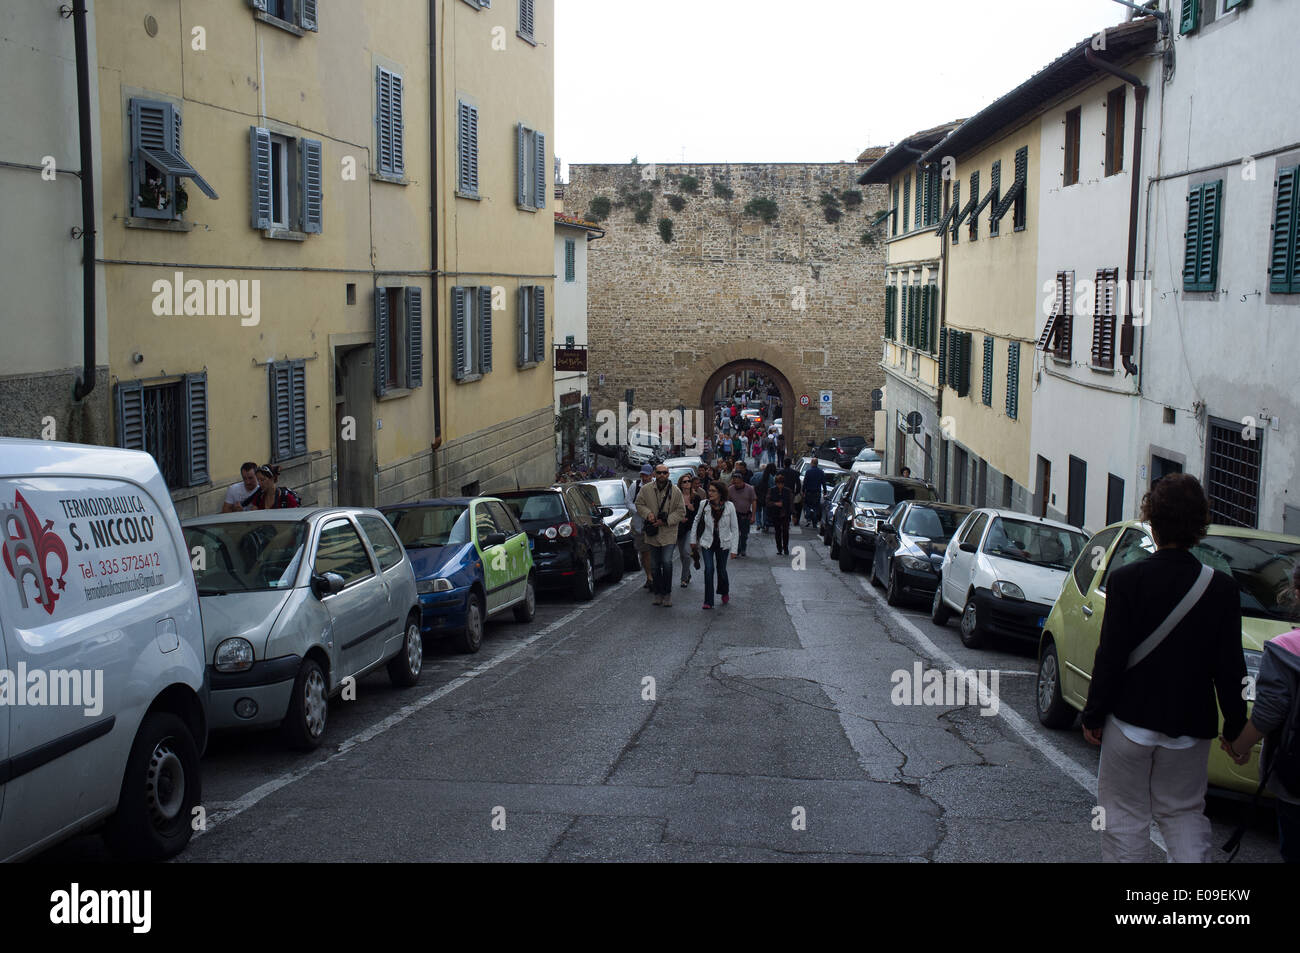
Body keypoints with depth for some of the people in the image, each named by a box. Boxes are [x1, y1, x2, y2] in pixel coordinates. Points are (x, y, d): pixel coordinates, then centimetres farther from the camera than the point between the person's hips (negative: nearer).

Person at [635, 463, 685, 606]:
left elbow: (680, 510, -1)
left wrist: (666, 521, -12)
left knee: (667, 562, -13)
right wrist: (648, 513, -11)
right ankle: (658, 593, 22)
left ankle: (667, 593, 1)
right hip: (652, 534, 2)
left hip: (668, 533, -2)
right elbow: (639, 504, 9)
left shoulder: (675, 491, -4)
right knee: (655, 565, 9)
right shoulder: (646, 489, 0)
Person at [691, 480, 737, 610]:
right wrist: (693, 539, 10)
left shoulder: (729, 506, -11)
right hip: (707, 542, 0)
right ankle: (708, 601, -6)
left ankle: (725, 592, 41)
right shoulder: (704, 505, -8)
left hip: (723, 543, 0)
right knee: (709, 569, -13)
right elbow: (697, 521, 9)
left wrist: (734, 548, -7)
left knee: (721, 570, 8)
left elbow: (734, 528, -4)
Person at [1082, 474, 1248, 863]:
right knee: (1185, 814, 16)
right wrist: (1236, 726, 9)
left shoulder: (1126, 580, -12)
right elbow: (1229, 667, -2)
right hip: (1190, 728, 2)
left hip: (1131, 722, -2)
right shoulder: (1222, 588, -7)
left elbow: (1110, 657, -11)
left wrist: (1094, 715, -1)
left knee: (1125, 817, 10)